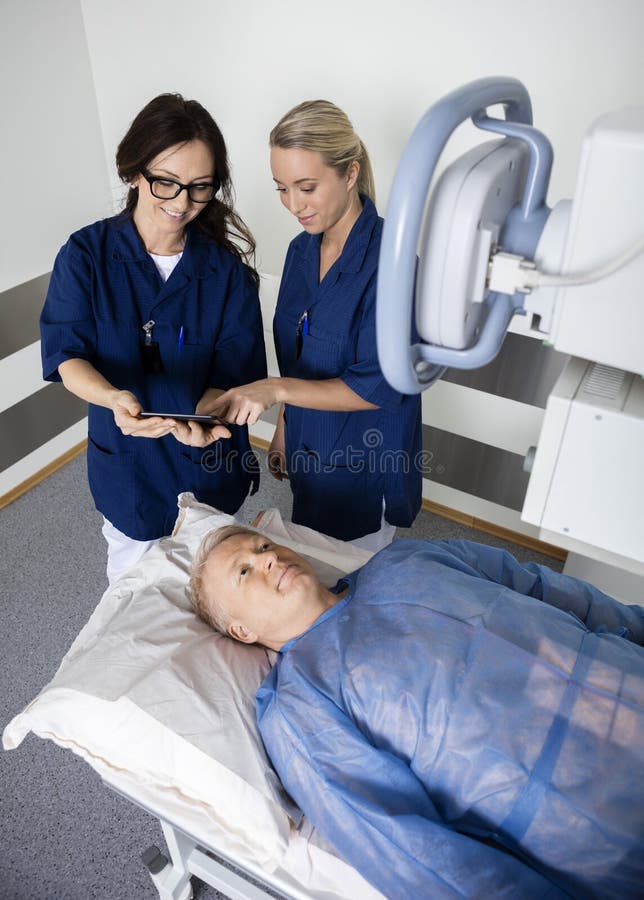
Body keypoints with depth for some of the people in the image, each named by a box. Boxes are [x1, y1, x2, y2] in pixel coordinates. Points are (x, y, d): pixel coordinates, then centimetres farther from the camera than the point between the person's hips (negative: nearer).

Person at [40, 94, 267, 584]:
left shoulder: (226, 268, -11)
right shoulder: (86, 254, -12)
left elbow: (238, 369, -15)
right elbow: (67, 355, -15)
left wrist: (203, 415, -38)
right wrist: (114, 397, -38)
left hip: (210, 466, 0)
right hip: (127, 464, 0)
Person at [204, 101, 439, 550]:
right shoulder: (302, 250, -1)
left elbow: (377, 387, -26)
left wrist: (276, 390, -34)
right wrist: (284, 425, 13)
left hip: (365, 465, -6)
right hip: (309, 449, 7)